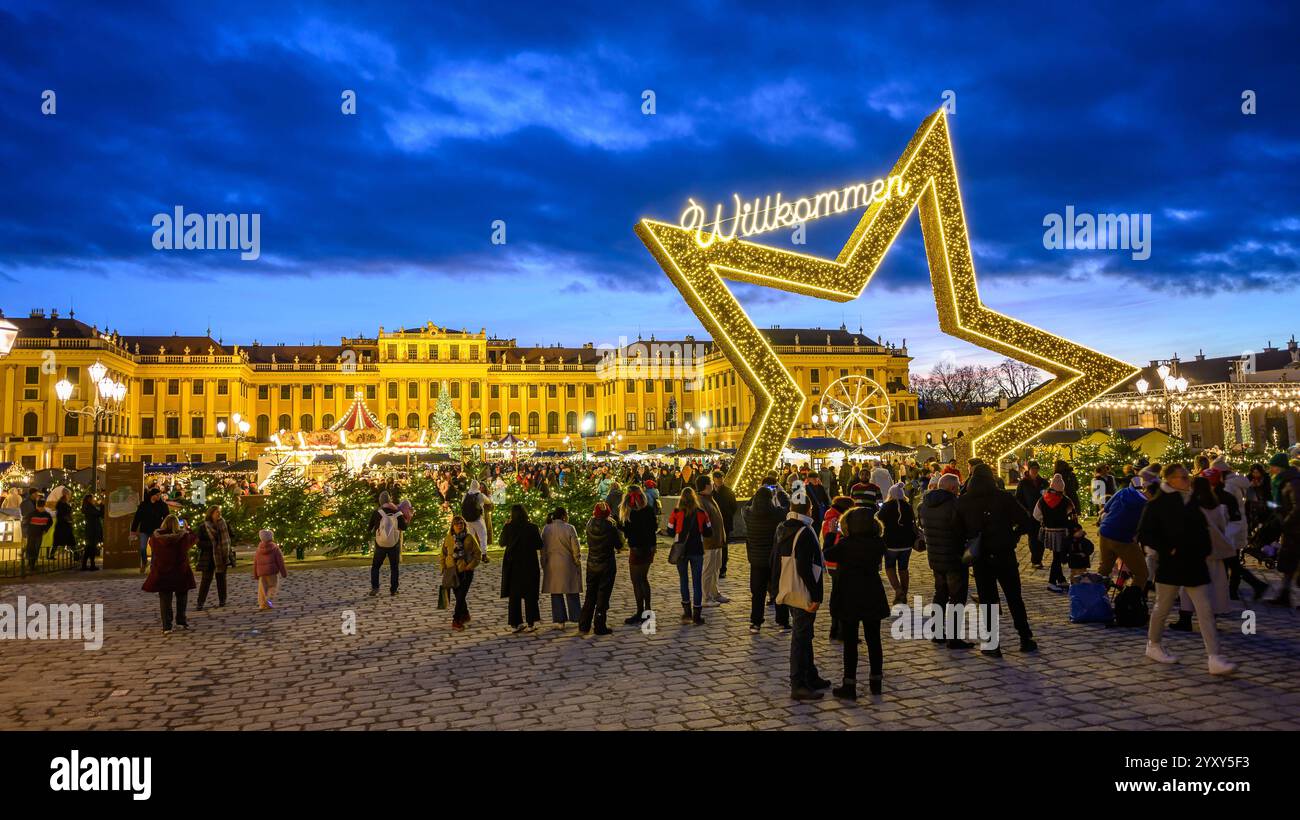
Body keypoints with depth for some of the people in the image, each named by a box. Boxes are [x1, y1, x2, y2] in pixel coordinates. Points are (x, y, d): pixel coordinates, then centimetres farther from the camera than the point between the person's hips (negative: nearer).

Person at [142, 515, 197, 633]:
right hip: (180, 572, -1)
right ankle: (181, 621, 21)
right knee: (181, 597, 18)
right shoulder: (182, 536, -10)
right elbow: (194, 538, 9)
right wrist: (186, 530, 25)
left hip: (161, 573, 1)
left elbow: (151, 543, 14)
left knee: (165, 600, 6)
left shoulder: (156, 537, -8)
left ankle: (167, 626, 1)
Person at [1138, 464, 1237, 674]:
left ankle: (1214, 659, -3)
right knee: (1163, 608, 8)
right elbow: (1144, 535, -11)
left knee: (1206, 611, -2)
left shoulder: (1193, 502, 10)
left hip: (1195, 565, 6)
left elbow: (1202, 528, 22)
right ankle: (1153, 646, 27)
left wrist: (1205, 549, 8)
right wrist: (1167, 549, -18)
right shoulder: (1157, 505, -9)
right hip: (1170, 565, -6)